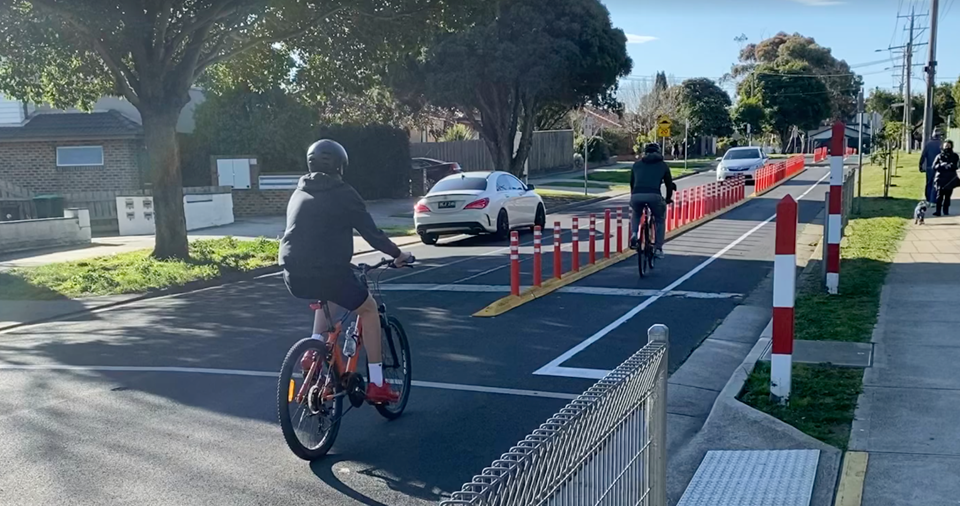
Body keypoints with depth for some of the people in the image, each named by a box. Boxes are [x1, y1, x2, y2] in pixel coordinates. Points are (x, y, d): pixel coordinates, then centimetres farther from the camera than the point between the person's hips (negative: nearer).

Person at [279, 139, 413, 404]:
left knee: (327, 297, 37)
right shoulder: (343, 193, 0)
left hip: (294, 275, 6)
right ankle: (376, 384, 12)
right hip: (327, 271, -6)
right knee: (369, 309, 15)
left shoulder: (299, 193, 18)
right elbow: (371, 232, 0)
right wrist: (398, 254, 14)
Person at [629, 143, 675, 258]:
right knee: (660, 220, 25)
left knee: (635, 215, 35)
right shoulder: (662, 165, 22)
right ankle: (658, 248, 18)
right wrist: (668, 198, 43)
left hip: (637, 195, 2)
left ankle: (633, 234, 11)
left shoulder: (637, 164, 26)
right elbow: (669, 183, 27)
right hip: (654, 195, -2)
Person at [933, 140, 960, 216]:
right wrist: (942, 165, -18)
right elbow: (934, 167, 0)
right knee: (940, 196, -8)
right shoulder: (939, 156, 6)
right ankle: (938, 211, -10)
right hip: (941, 179, -1)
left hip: (951, 179, 1)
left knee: (948, 196, 4)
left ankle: (946, 211, 11)